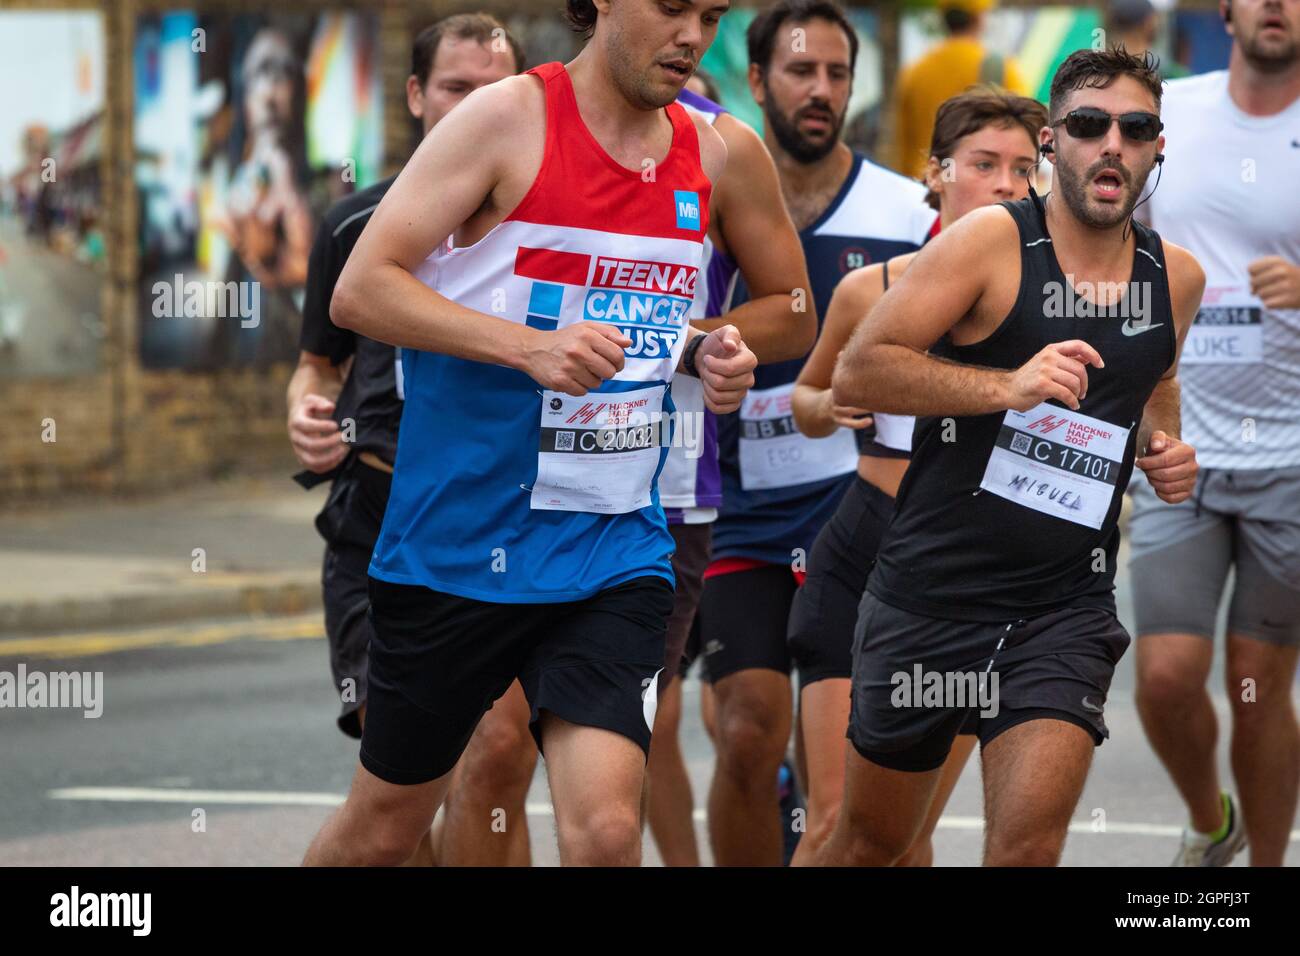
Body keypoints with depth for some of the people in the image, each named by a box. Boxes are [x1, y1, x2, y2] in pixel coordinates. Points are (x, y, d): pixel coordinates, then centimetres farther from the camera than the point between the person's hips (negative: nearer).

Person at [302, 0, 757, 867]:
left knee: (606, 828, -15)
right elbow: (359, 291, -12)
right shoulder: (509, 118, -8)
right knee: (384, 827, 10)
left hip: (615, 552, 3)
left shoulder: (706, 153, 8)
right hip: (458, 539, -3)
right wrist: (529, 347, -23)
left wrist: (702, 355, 3)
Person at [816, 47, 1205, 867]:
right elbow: (856, 374, -16)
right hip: (930, 598, -2)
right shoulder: (991, 243, -10)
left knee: (1029, 843, -16)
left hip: (1067, 607, 2)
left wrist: (1165, 447, 6)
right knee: (872, 839, 13)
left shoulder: (1176, 277, 5)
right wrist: (1007, 386, -26)